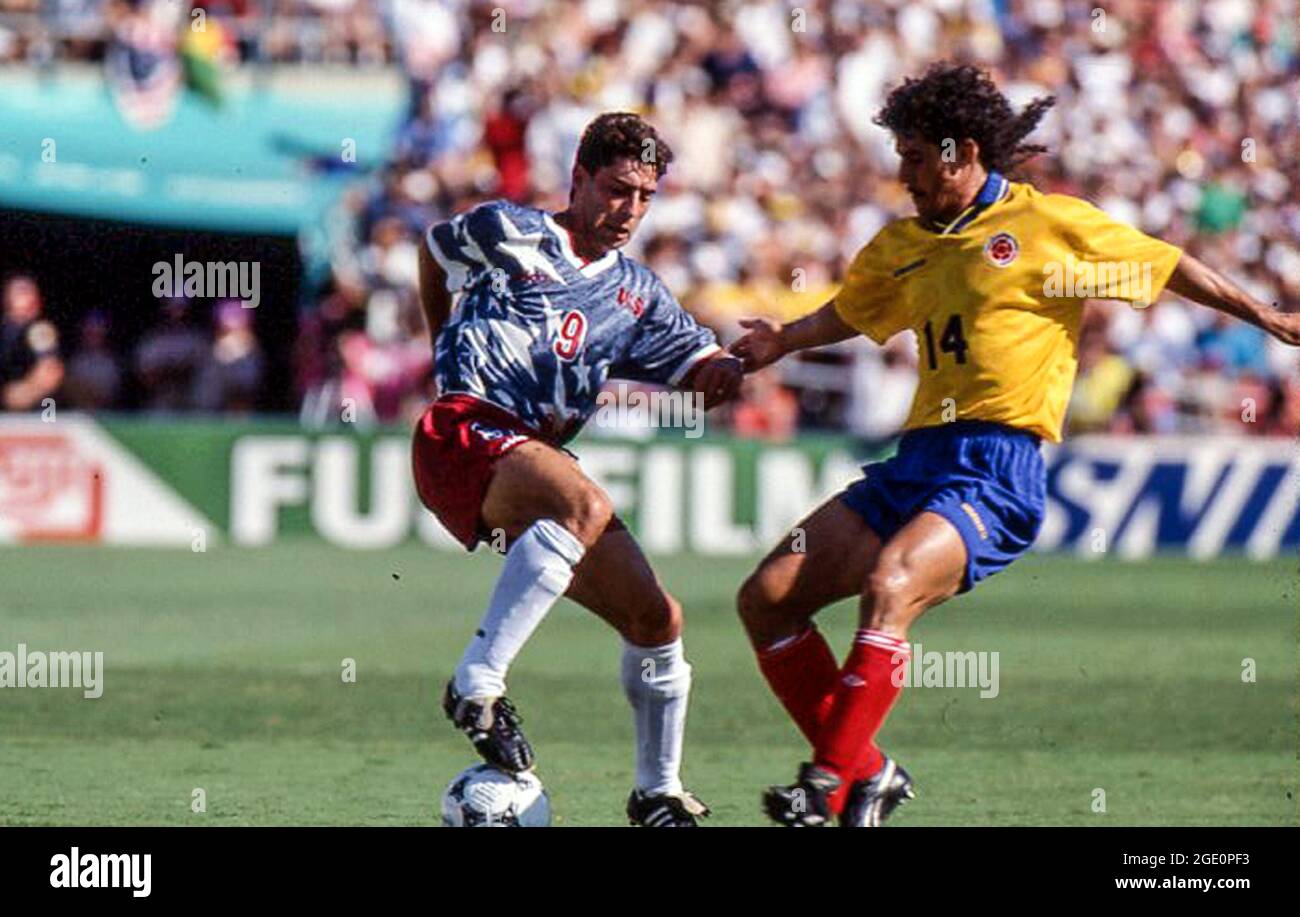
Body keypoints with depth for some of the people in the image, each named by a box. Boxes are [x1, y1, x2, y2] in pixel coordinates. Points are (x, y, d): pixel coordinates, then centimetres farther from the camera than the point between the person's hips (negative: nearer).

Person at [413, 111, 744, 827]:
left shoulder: (636, 292, 22)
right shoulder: (508, 232, 6)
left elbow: (700, 363, 16)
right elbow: (434, 251, 25)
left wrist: (722, 372, -9)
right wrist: (448, 351, 29)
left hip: (540, 456, 7)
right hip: (467, 433, -7)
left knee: (656, 618, 1)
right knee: (585, 505, -38)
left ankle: (658, 792, 18)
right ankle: (477, 683, -39)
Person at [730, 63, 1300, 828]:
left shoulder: (1047, 222, 2)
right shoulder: (904, 246, 18)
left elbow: (1166, 266, 12)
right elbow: (850, 313, 36)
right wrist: (784, 340, 18)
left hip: (999, 469, -7)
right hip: (918, 461, 7)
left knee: (889, 586, -32)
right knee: (768, 597, -4)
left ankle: (831, 788, -30)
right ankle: (868, 771, 3)